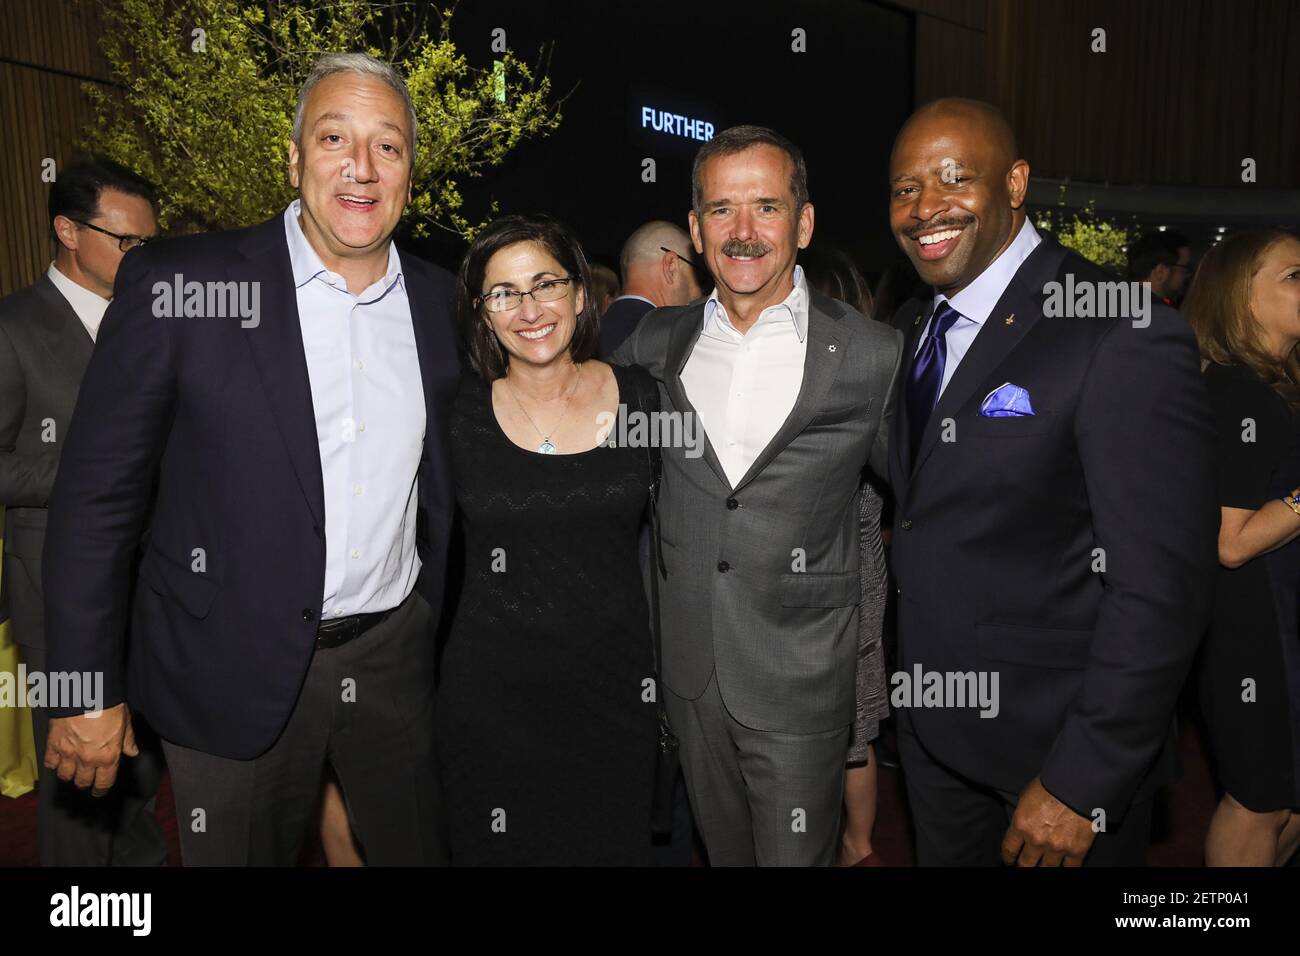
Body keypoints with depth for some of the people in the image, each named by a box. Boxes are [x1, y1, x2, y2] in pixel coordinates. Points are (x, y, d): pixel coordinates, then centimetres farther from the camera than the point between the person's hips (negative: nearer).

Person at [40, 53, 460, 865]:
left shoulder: (443, 302, 0)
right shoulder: (175, 284, -11)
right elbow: (98, 491, -7)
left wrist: (449, 638, 12)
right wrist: (86, 685, -6)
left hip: (397, 659, 3)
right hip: (238, 671, -3)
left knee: (415, 847, 20)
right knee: (241, 850, 17)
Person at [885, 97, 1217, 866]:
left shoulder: (1123, 339, -20)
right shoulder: (911, 330, 4)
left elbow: (1162, 586, -21)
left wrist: (1080, 784, -19)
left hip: (1060, 743, -6)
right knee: (946, 855, 23)